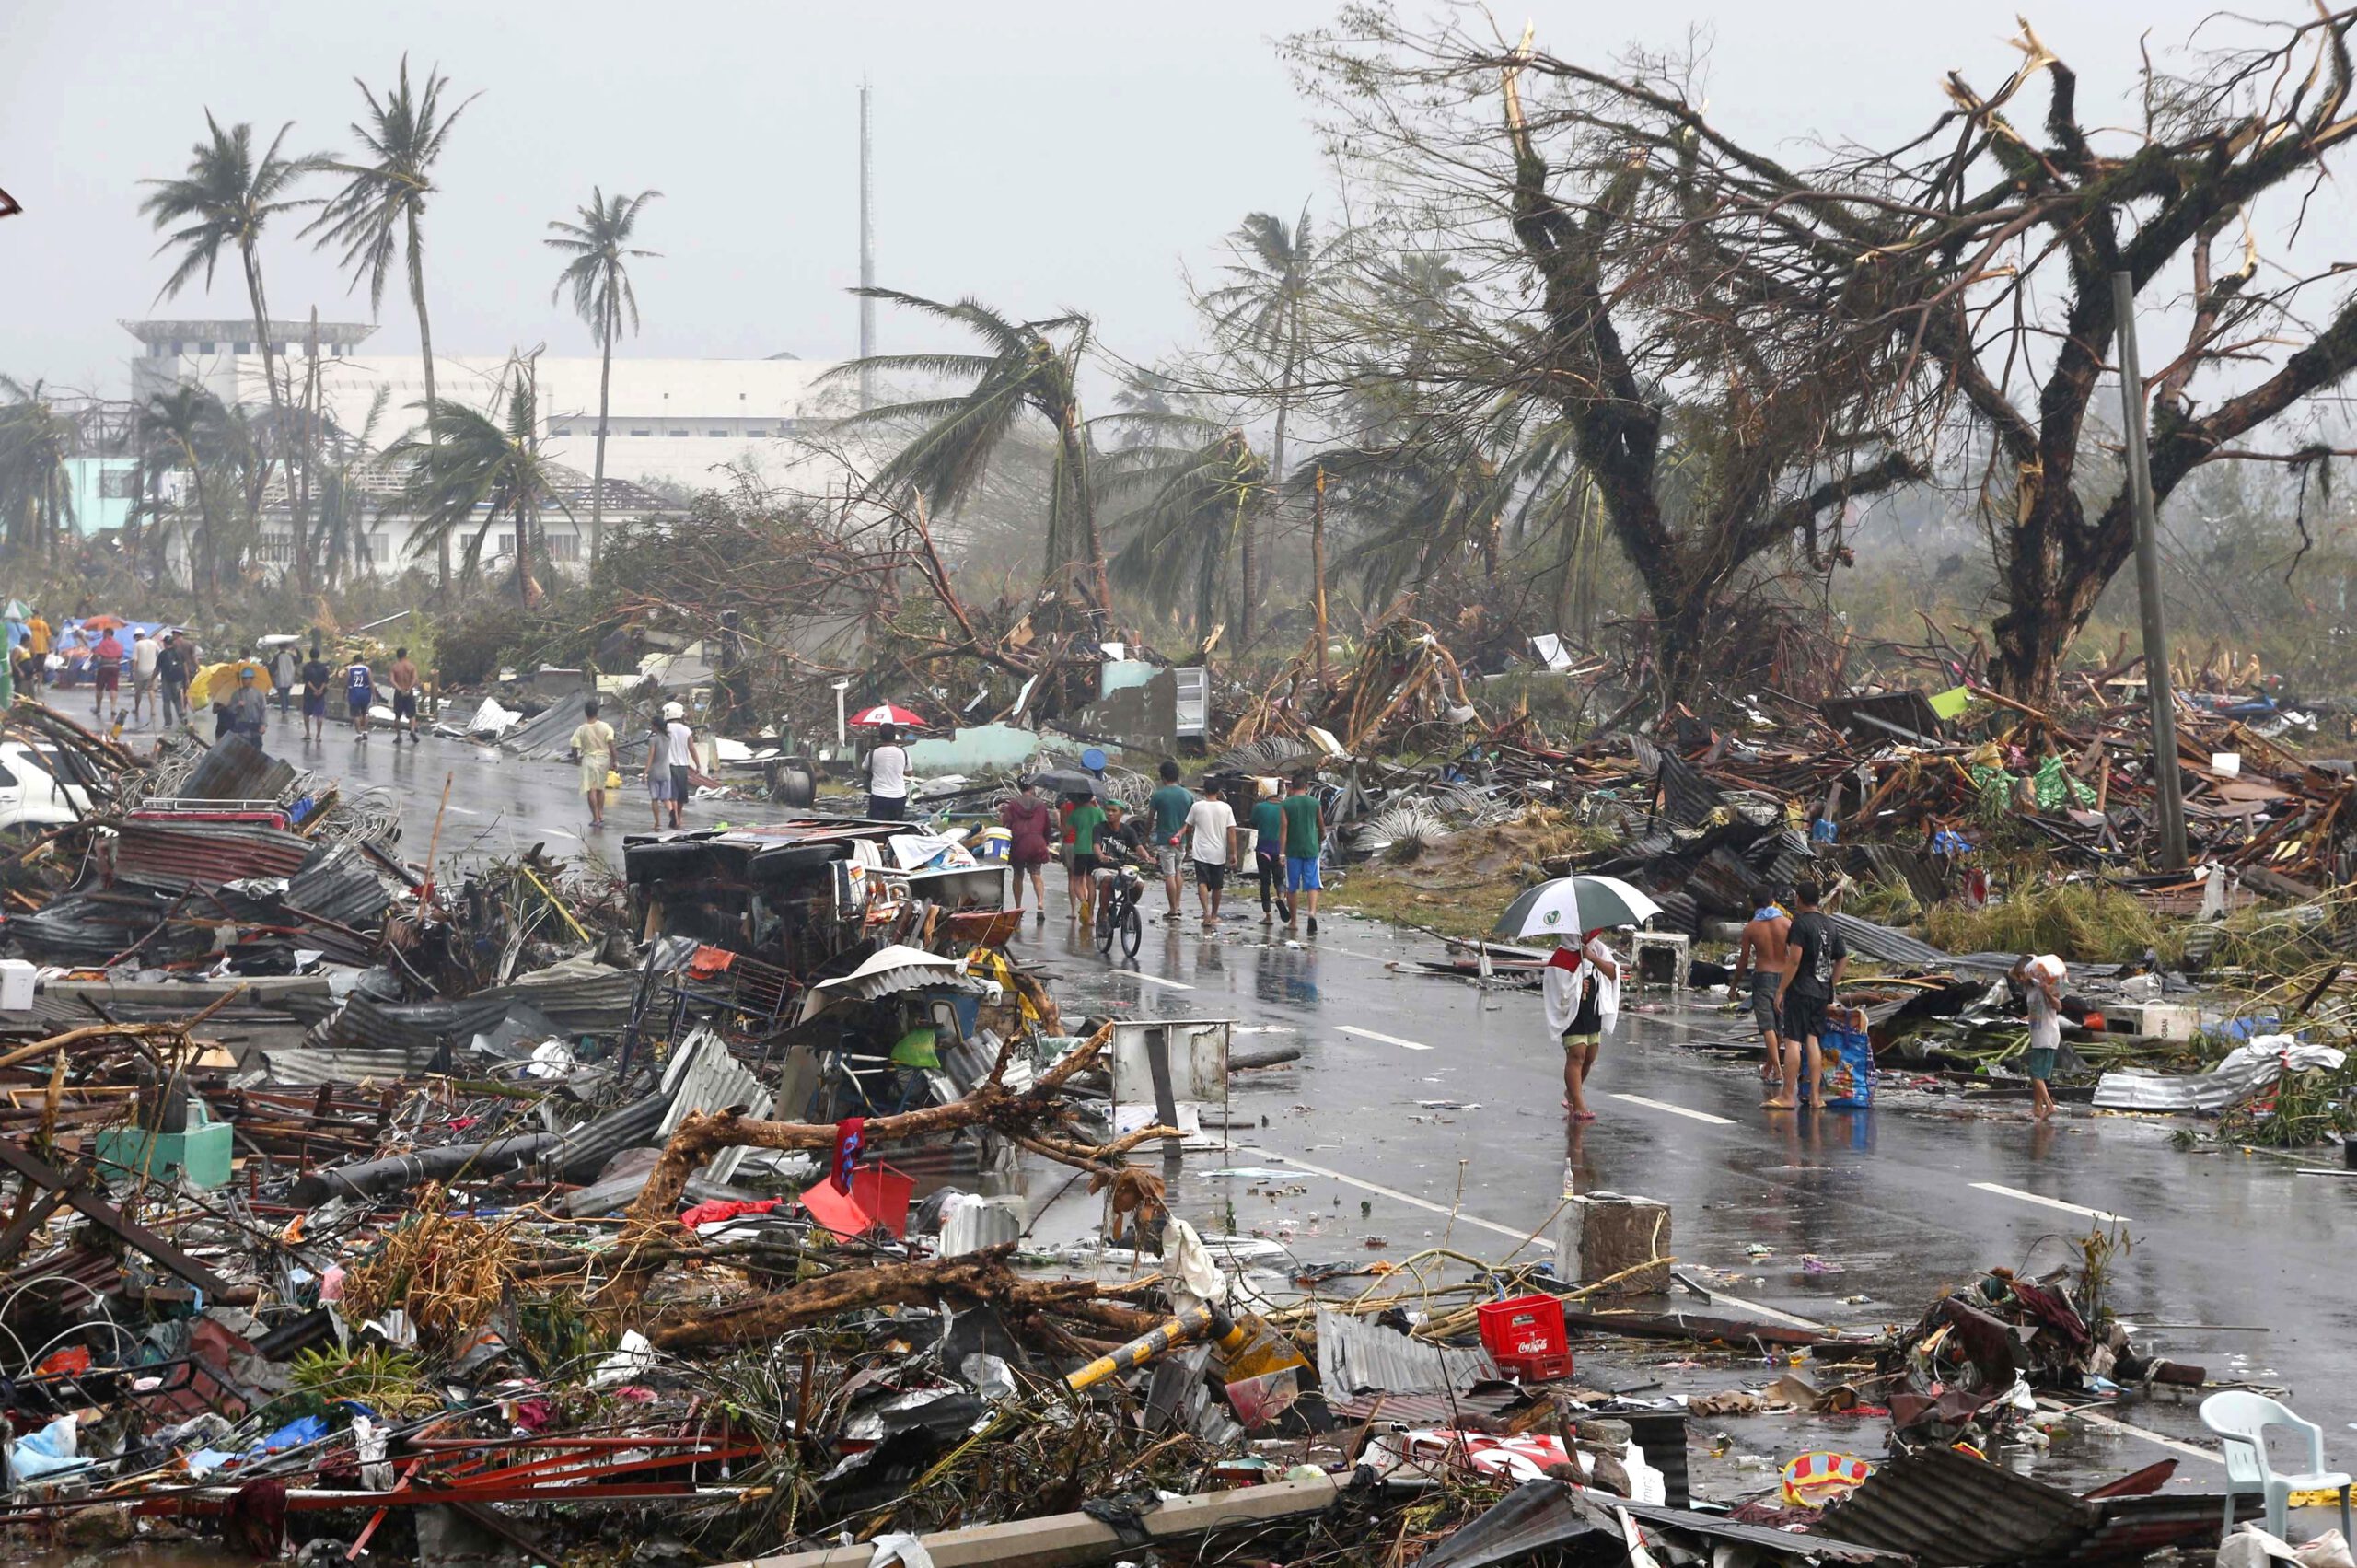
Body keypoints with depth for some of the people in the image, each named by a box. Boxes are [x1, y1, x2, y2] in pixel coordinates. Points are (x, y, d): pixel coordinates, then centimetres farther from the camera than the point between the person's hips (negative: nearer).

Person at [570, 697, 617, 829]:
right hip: (604, 758, 2)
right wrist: (613, 761, 0)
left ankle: (596, 818, -2)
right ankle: (601, 814, 24)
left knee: (591, 790, 1)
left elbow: (575, 748, -6)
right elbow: (611, 745, -9)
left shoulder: (581, 730, -8)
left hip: (589, 759, -2)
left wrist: (576, 758, 15)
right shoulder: (605, 727, -7)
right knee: (600, 788, 20)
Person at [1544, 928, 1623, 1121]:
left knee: (1590, 1057, 15)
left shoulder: (1598, 948, 6)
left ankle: (1571, 1094, 37)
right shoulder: (1563, 953, -9)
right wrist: (1576, 987, -22)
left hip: (1595, 1010, 7)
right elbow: (1552, 982, -11)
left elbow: (1613, 973, -5)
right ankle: (1578, 1106, -16)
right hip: (1573, 1011, -7)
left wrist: (1594, 958, -19)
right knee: (1576, 1056, -13)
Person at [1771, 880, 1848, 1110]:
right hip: (1821, 992, 7)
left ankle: (1788, 1096, -4)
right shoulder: (1829, 925, 12)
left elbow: (1794, 960, -17)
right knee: (1812, 1040, 10)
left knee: (1792, 1041, -4)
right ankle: (1815, 1096, 8)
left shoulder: (1800, 923, -11)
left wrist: (1781, 990, -12)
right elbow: (1843, 959, 16)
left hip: (1800, 990, -7)